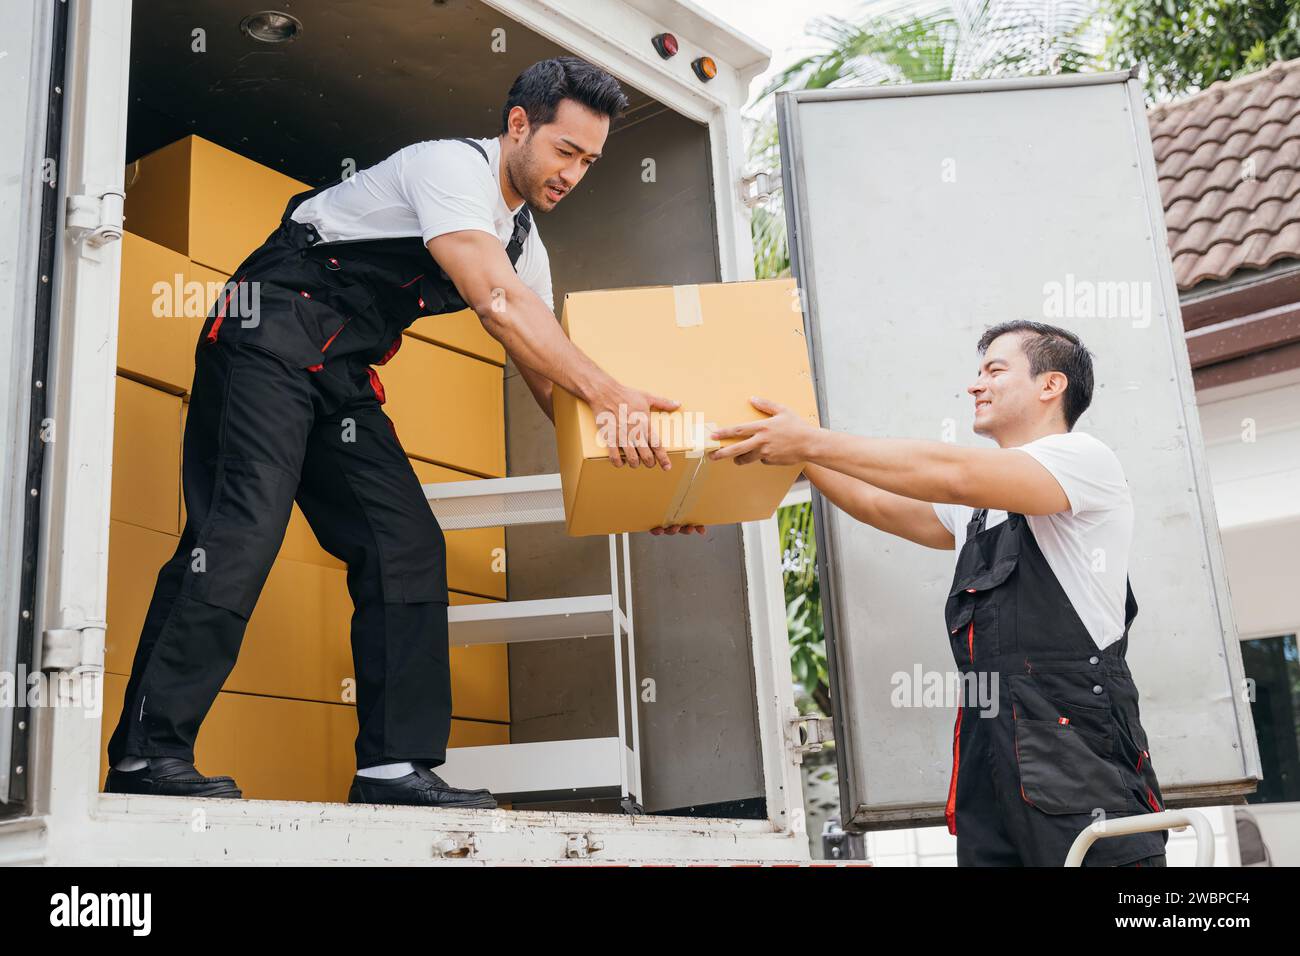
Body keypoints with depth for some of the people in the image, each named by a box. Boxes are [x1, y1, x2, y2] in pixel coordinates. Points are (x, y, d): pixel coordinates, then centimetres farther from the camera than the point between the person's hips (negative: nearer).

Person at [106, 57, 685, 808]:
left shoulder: (525, 243, 13)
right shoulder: (450, 165, -13)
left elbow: (548, 378, 10)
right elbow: (498, 302, -28)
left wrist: (621, 449, -3)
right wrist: (607, 393, -33)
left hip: (343, 373, 9)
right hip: (270, 333, -9)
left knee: (407, 547, -2)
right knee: (245, 524, -21)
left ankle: (396, 766, -2)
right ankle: (148, 754, -17)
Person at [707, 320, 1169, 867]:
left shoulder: (1083, 458, -1)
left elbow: (954, 474, -14)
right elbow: (878, 506, 26)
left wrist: (812, 442, -15)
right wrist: (800, 455, 17)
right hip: (988, 755, 7)